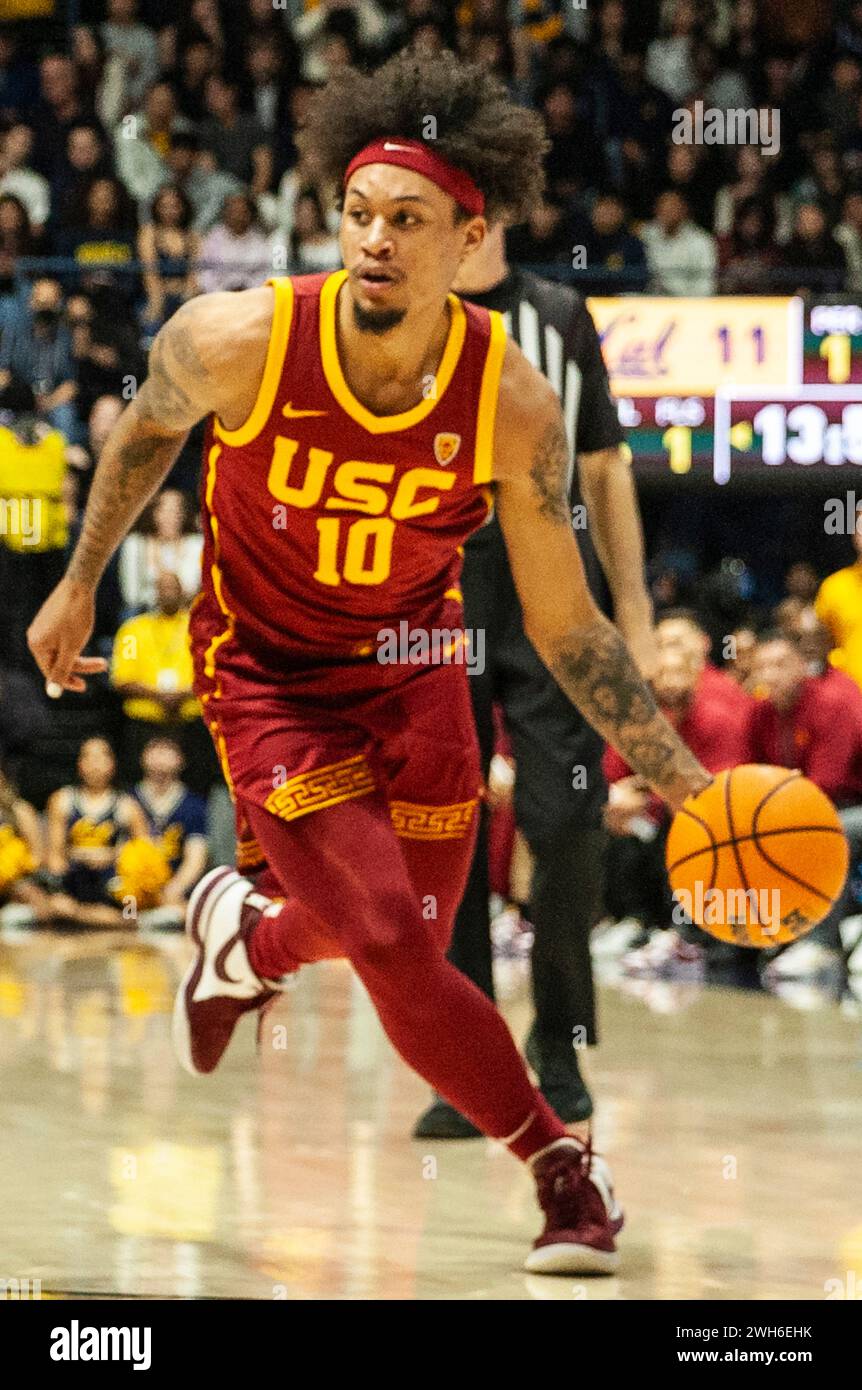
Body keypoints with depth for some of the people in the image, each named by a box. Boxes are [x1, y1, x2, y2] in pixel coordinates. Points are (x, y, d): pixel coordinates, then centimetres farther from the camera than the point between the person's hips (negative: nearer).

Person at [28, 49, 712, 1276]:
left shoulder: (515, 404, -21)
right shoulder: (240, 341, -24)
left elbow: (564, 624, -9)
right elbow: (149, 426, 1)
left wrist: (685, 783, -12)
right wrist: (81, 584, 10)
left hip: (416, 672, 2)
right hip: (268, 677, -2)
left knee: (404, 937, 9)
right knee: (393, 946, -16)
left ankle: (248, 935, 45)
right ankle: (560, 1163, 5)